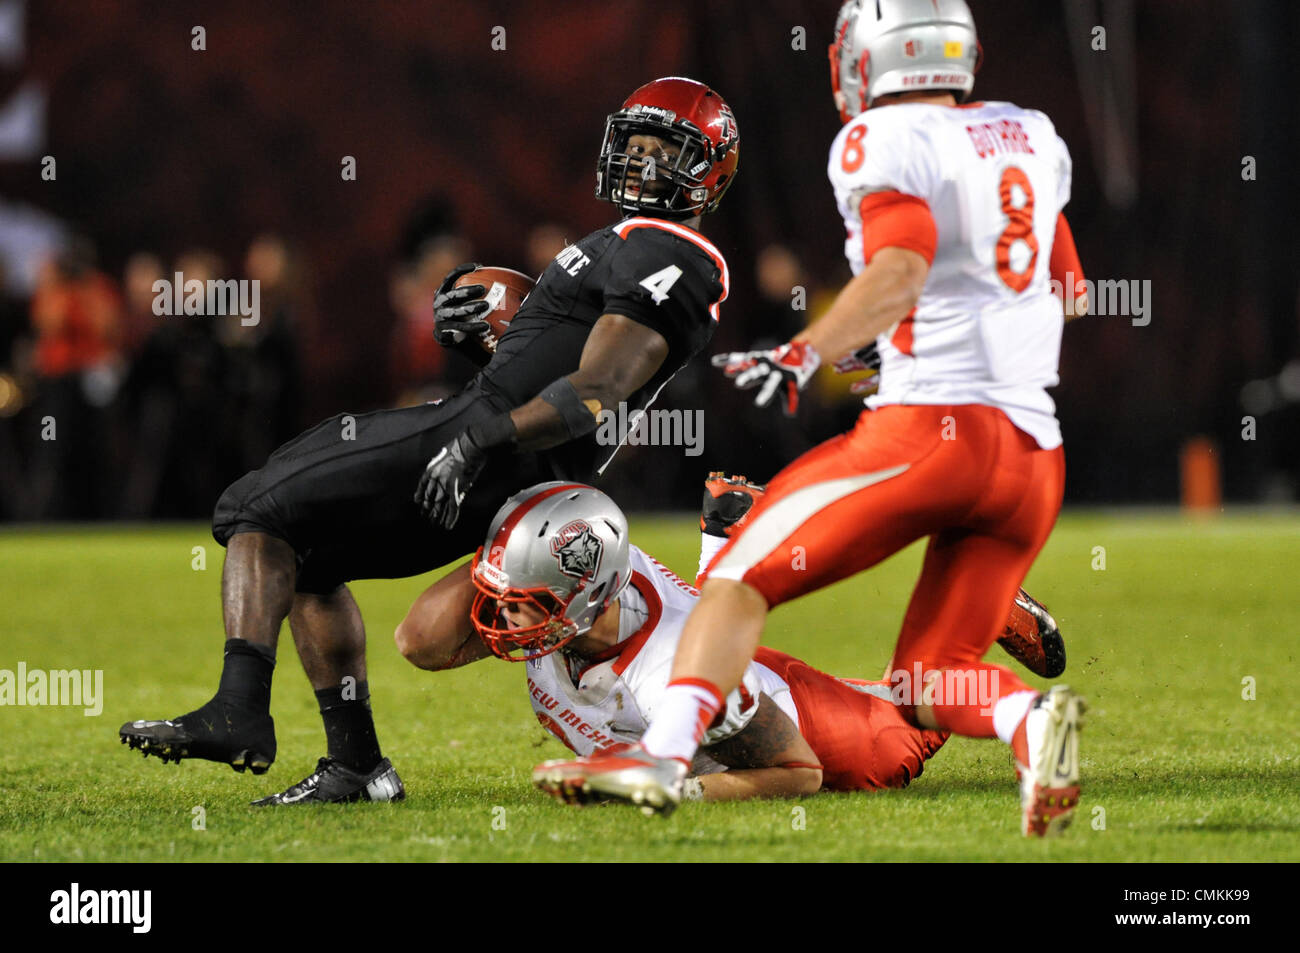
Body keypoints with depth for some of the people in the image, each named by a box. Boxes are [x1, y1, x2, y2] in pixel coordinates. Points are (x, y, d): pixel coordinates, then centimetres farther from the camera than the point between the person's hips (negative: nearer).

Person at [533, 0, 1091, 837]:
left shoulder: (882, 140, 0)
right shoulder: (1031, 138, 21)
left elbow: (902, 267, -19)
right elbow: (1070, 293, 32)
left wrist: (806, 354, -27)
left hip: (935, 425, -6)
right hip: (1036, 453, 6)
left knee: (743, 577, 1)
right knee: (931, 676, 12)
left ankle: (665, 754, -18)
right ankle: (1033, 721, -19)